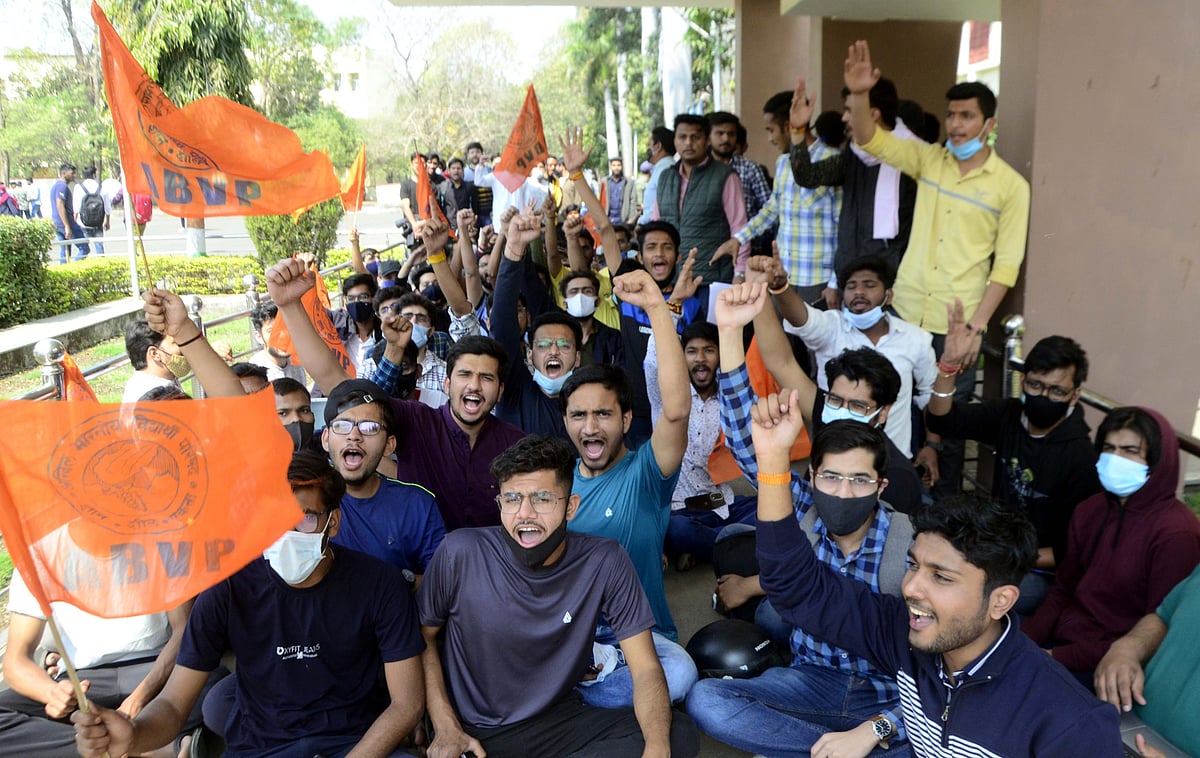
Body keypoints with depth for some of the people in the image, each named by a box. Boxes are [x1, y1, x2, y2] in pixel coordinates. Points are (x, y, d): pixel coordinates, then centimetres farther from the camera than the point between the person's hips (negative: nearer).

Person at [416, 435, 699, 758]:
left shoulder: (604, 563, -13)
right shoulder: (461, 553, -14)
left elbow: (646, 669, -11)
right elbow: (423, 635, 2)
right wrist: (445, 727, -9)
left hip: (559, 722, 3)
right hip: (472, 732, -2)